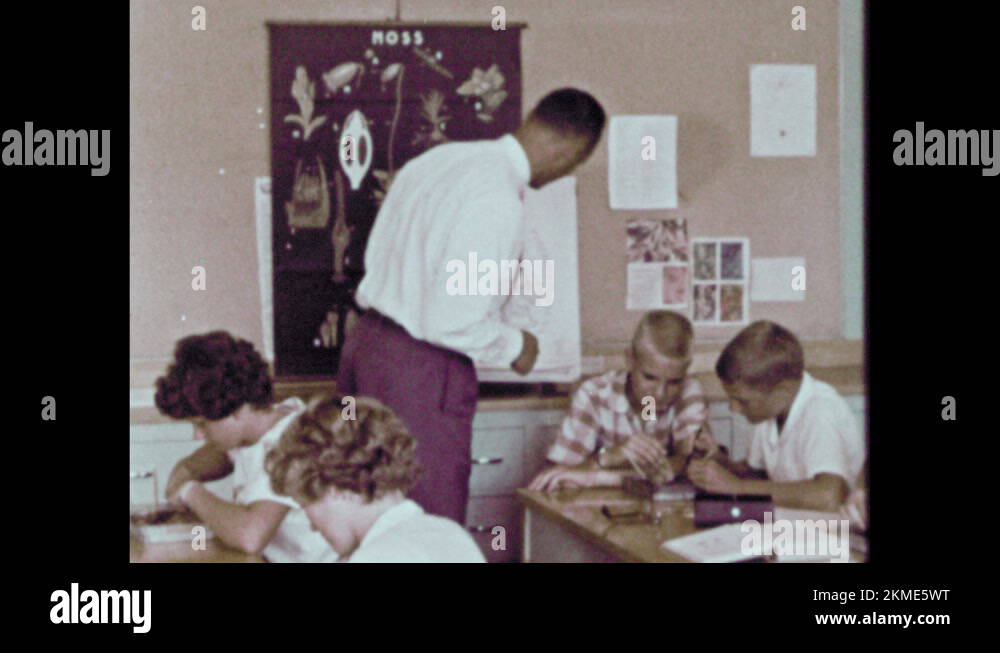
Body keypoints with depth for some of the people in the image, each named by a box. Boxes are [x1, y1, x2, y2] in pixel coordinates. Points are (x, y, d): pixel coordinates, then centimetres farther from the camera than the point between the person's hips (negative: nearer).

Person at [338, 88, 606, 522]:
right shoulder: (499, 202, -21)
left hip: (367, 340, 9)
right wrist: (514, 346, -5)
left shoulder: (438, 159, 6)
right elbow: (451, 321, -24)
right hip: (419, 372, -9)